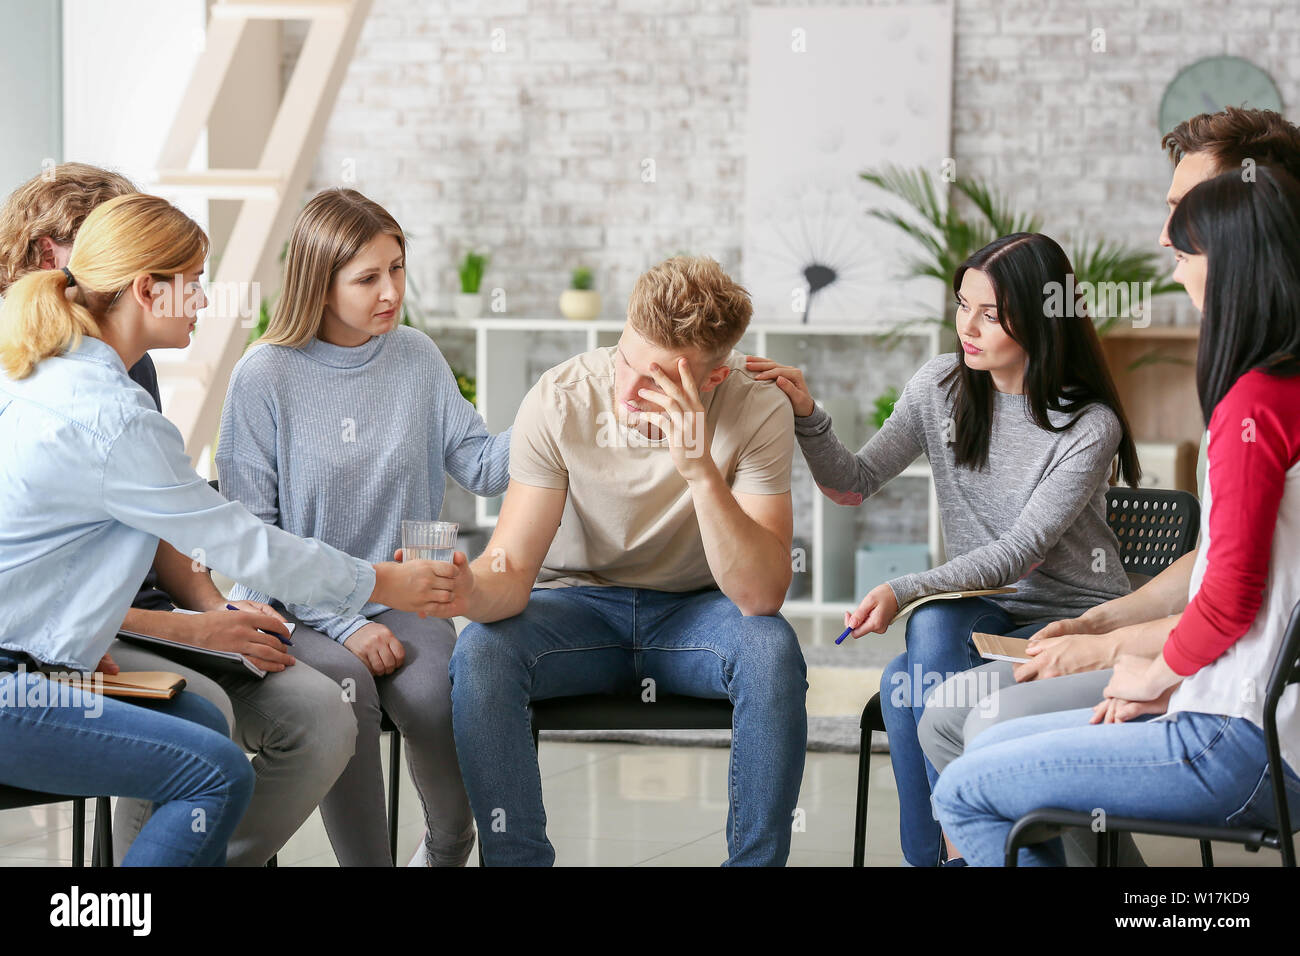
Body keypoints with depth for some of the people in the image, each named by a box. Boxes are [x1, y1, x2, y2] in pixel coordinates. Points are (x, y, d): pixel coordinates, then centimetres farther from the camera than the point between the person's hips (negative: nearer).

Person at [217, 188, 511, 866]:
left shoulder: (417, 358, 6)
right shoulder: (266, 376, -6)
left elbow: (482, 466, 4)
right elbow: (251, 528, -7)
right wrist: (344, 625, -15)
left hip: (400, 598, 3)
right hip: (297, 607, -2)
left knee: (431, 695, -29)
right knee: (344, 687, -34)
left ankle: (450, 848, -1)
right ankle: (365, 860, -15)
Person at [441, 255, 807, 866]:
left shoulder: (759, 413, -20)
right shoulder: (558, 402, -18)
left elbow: (761, 595, -27)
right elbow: (512, 571, -20)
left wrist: (702, 472, -39)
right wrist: (468, 590, -44)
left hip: (693, 610, 0)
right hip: (579, 605, 1)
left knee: (772, 651, -33)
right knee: (480, 652, -30)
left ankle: (758, 860, -18)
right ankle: (515, 859, -18)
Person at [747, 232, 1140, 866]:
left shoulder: (1090, 426, -14)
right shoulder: (942, 385, 2)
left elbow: (1021, 551, -20)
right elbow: (854, 483, 5)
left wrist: (904, 590, -30)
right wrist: (805, 414, -14)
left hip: (1071, 617, -4)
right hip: (979, 606, 5)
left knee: (906, 684, -29)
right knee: (931, 627, -33)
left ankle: (928, 853, -11)